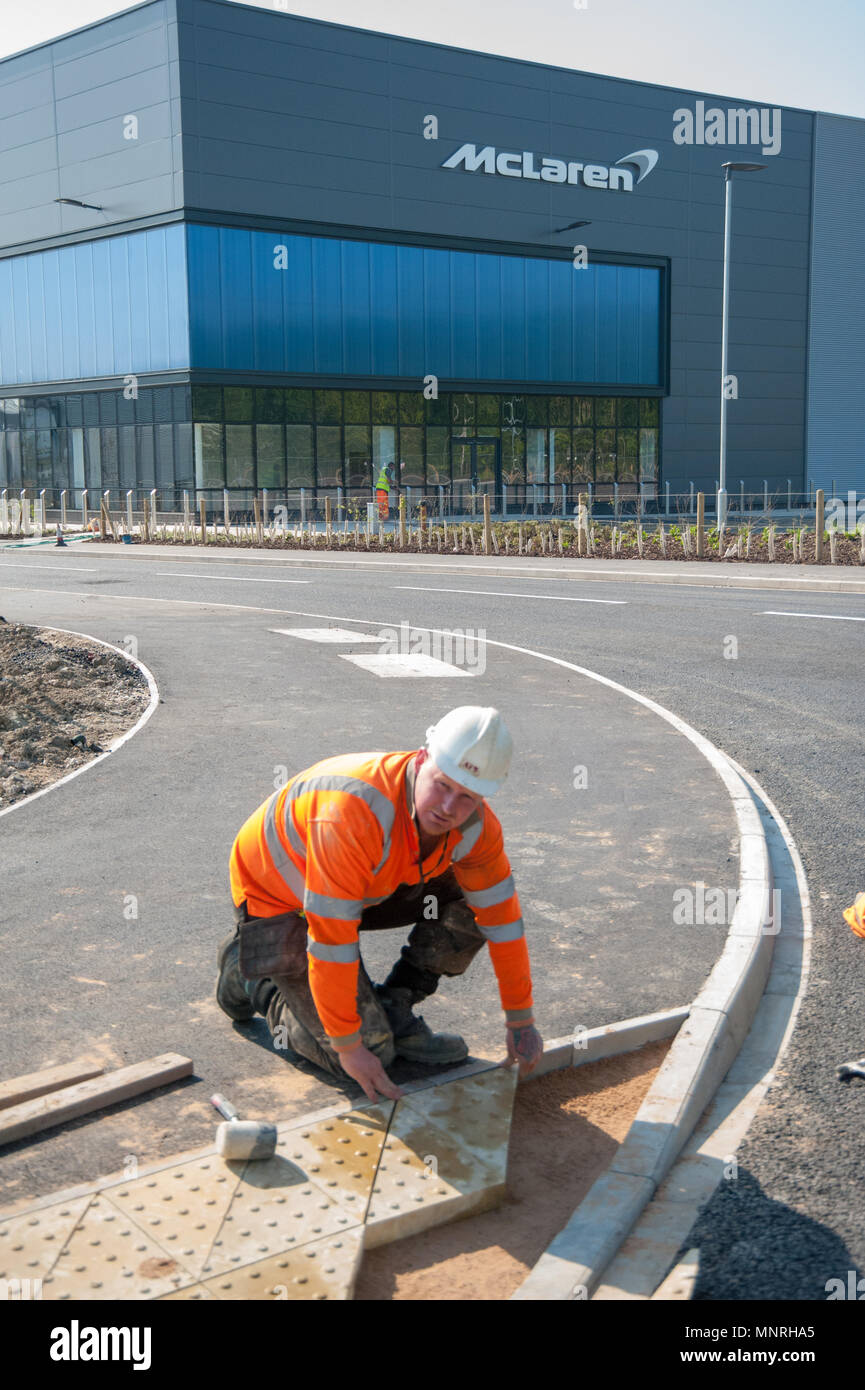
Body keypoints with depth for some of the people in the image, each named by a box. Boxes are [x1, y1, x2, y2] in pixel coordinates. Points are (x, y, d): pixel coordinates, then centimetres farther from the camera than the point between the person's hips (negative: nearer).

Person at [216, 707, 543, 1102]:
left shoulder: (474, 825, -18)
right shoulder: (353, 815, -40)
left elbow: (501, 916, -7)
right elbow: (332, 940, -36)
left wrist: (520, 1022, -1)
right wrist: (348, 1046, -28)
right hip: (278, 899, -7)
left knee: (470, 905, -10)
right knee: (370, 1052, -10)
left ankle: (393, 1011, 5)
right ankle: (251, 977, 10)